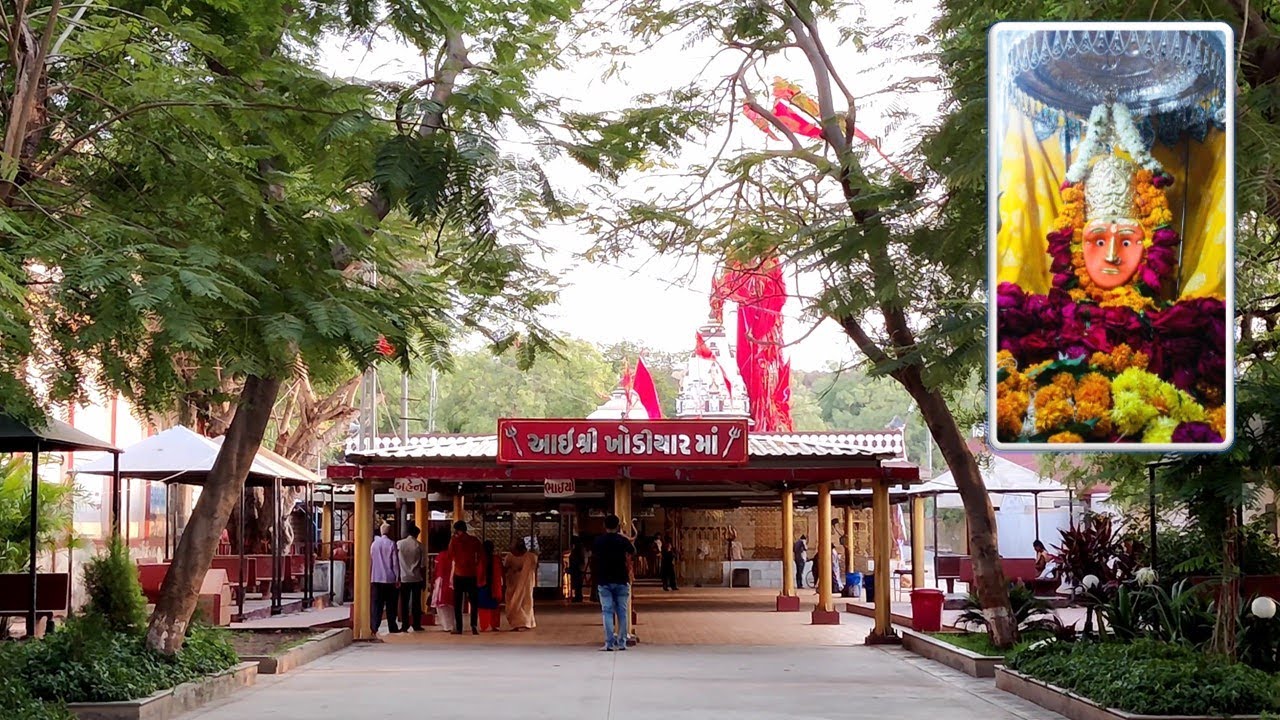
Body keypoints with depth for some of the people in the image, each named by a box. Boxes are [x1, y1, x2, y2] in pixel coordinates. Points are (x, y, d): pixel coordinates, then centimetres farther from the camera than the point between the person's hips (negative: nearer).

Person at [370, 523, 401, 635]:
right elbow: (395, 562, -7)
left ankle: (375, 627, -6)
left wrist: (370, 578, 17)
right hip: (389, 579, -3)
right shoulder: (391, 544, -7)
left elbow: (370, 561, 10)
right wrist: (397, 578, -3)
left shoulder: (374, 544, 4)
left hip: (376, 578, 3)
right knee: (390, 605, 6)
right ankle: (392, 627, 10)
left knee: (377, 604, 3)